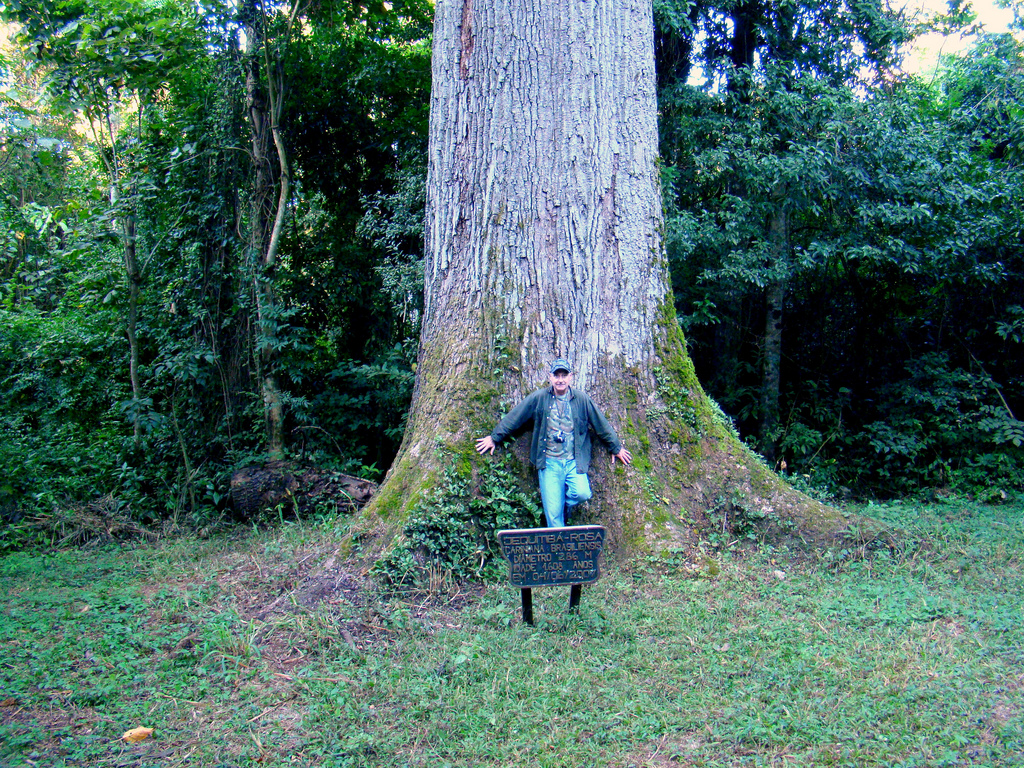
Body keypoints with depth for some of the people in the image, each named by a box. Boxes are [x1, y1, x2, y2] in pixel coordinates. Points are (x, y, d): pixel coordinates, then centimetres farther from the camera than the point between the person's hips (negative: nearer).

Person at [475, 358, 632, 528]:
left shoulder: (582, 399, 5)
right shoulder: (539, 398, 2)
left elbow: (602, 425, 15)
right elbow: (513, 418, 9)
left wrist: (616, 448, 22)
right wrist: (494, 437, 12)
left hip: (574, 461, 1)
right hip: (549, 462, -1)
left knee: (582, 493, -23)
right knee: (553, 514, -6)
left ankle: (564, 505, 9)